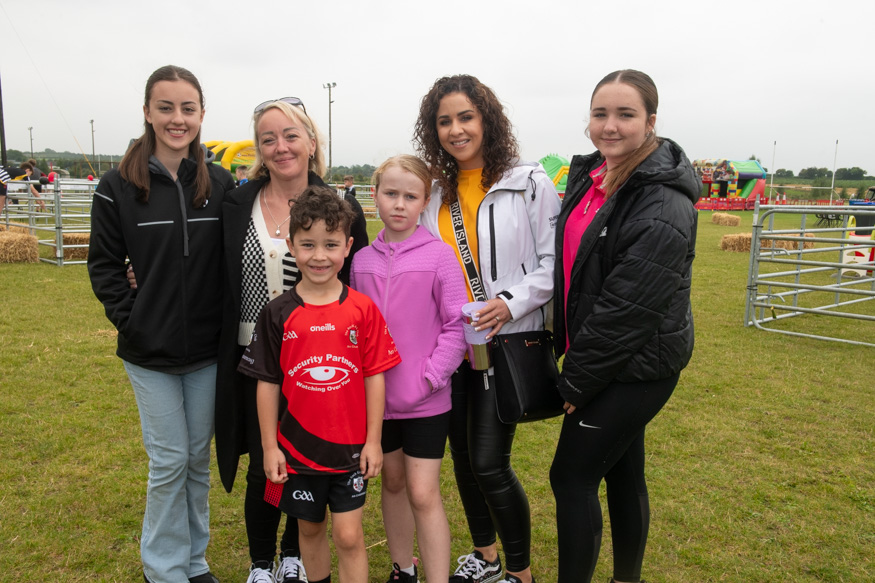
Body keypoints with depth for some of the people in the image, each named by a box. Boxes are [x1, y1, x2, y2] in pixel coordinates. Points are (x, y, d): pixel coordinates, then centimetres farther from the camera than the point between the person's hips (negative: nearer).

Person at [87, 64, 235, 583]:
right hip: (151, 352, -2)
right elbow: (104, 266, 1)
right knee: (170, 461, 6)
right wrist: (131, 321, -8)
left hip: (207, 350, 2)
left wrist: (225, 323, -3)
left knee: (199, 457, 14)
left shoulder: (221, 184, 0)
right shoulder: (119, 187, -5)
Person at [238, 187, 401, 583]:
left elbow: (375, 377, -4)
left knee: (349, 536, 4)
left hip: (350, 446, -1)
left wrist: (373, 441, -4)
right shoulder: (277, 314, -6)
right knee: (310, 529, 19)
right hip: (297, 446, 2)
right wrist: (269, 446, 0)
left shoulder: (363, 309, -9)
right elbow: (267, 383, -1)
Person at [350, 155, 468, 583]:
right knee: (392, 482, 19)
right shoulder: (362, 260, 3)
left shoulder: (438, 255, -9)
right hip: (376, 396, 5)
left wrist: (427, 378, -15)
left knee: (423, 495, -2)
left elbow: (457, 325, -10)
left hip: (426, 399, -4)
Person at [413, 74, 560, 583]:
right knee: (462, 454, 15)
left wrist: (512, 302, -19)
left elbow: (553, 261, -8)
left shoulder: (529, 182, -6)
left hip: (507, 341, -5)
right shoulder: (436, 193, 9)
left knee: (489, 461, -7)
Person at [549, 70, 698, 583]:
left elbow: (627, 307, -23)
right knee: (622, 473, 20)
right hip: (604, 361, 8)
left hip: (637, 367, -8)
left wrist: (577, 382, -15)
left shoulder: (664, 206, -21)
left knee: (572, 477, -1)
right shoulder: (587, 177, 5)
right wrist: (572, 366, 9)